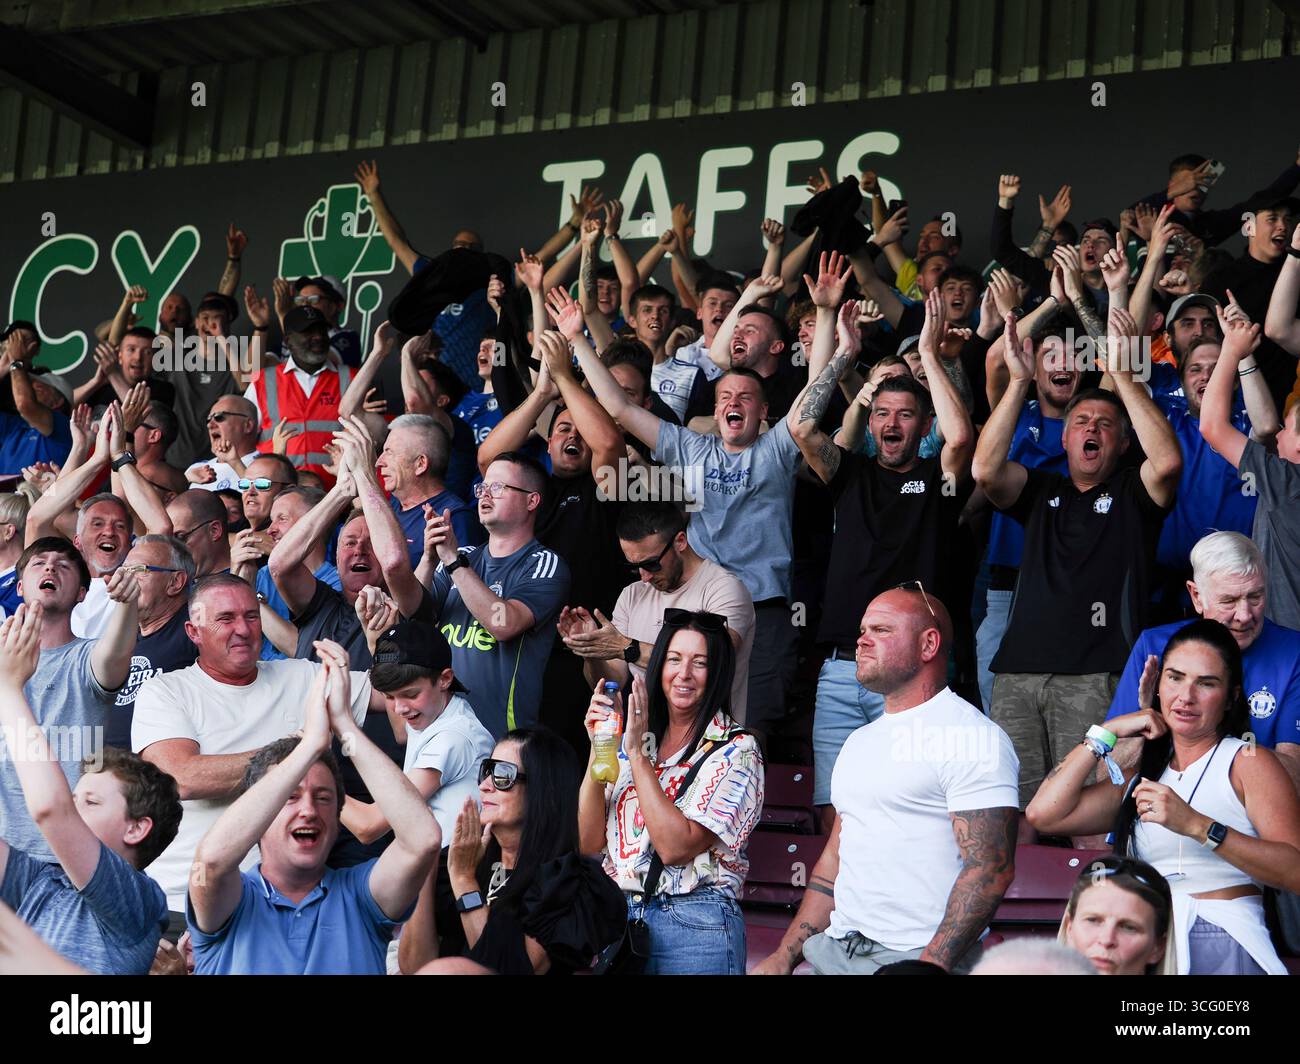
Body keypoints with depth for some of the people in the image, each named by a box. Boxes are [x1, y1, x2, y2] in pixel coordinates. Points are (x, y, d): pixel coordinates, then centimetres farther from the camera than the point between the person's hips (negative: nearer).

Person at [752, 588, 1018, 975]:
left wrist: (930, 967, -22)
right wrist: (785, 956, 12)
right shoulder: (861, 741, 19)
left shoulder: (973, 738, -6)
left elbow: (990, 869, -14)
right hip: (834, 952, 6)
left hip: (920, 958, -6)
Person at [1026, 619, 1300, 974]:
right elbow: (1043, 814, 8)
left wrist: (1195, 825, -20)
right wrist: (1107, 732, 11)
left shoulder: (1248, 762, 4)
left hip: (1225, 946, -4)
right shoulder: (1142, 776, 21)